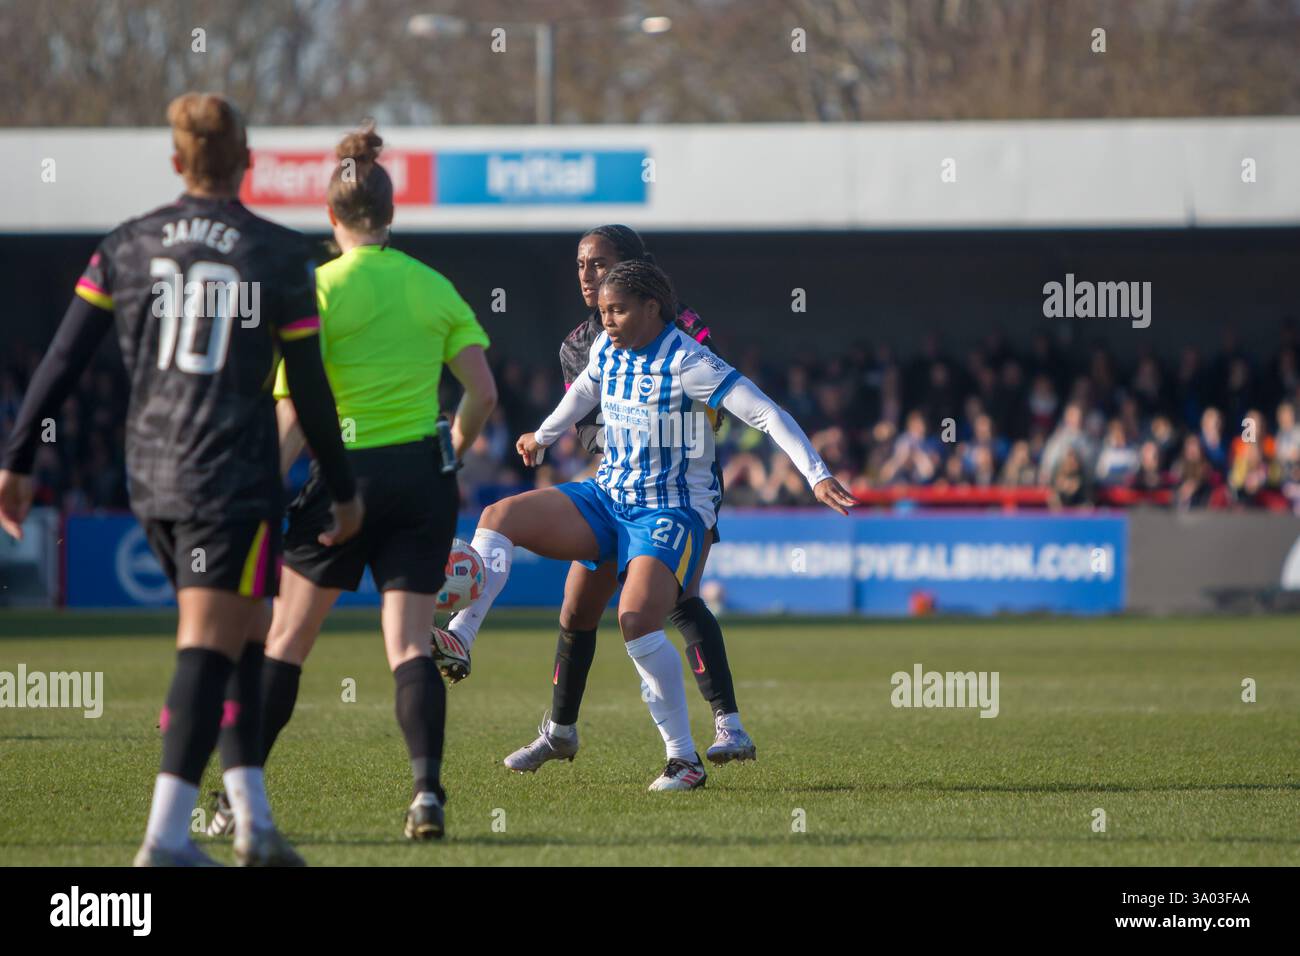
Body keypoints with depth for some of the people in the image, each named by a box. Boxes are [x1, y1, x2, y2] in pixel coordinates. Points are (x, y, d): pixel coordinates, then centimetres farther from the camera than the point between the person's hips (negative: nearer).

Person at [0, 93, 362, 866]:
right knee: (209, 649, -6)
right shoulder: (279, 255, -3)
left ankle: (252, 817, 10)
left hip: (152, 475, 5)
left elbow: (63, 360, 3)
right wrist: (343, 489, 8)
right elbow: (310, 389, -1)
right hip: (234, 476, -5)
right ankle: (167, 837, -14)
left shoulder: (126, 247, 5)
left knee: (244, 639, 16)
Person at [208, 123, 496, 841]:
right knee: (410, 645, 2)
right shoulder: (435, 286, 6)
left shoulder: (319, 289, -7)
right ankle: (426, 789, -18)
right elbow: (483, 392, 5)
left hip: (349, 476, -3)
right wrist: (452, 457, 20)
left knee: (287, 638, 9)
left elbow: (295, 412, -11)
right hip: (423, 477, 3)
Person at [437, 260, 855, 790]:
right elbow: (585, 390, 27)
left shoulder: (688, 364, -19)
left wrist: (817, 474, -31)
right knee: (500, 517, -12)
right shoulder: (607, 348, 3)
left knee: (636, 623, -26)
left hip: (673, 511, -7)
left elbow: (767, 414, -22)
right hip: (607, 497, 7)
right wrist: (544, 436, 43)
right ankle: (457, 640, -15)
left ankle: (684, 759, -15)